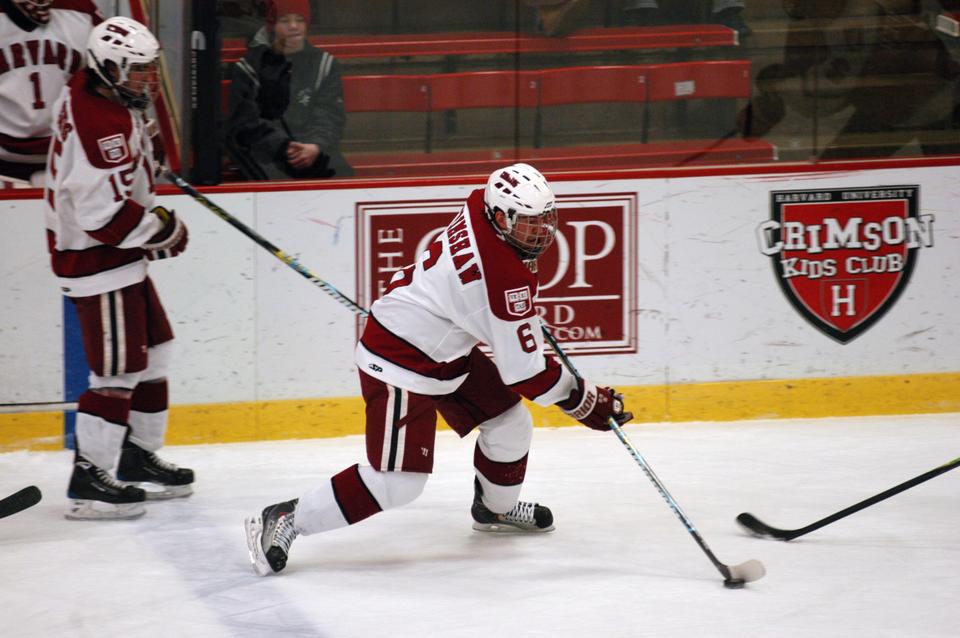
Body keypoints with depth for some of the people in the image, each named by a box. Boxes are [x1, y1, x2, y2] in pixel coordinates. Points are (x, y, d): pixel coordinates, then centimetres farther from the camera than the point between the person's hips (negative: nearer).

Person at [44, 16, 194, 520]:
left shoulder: (90, 94, 5)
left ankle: (139, 458, 29)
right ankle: (88, 479, -4)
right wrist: (163, 229, -15)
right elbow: (105, 212, -29)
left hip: (119, 253, 11)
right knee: (119, 367, -8)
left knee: (153, 355, 18)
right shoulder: (99, 124, -27)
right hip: (95, 260, -11)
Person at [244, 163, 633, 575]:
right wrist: (583, 401, -13)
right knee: (399, 482, -10)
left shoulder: (482, 206, -4)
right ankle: (285, 520, -3)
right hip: (400, 363, -10)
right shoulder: (506, 277, -29)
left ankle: (496, 507, 44)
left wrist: (530, 321, 29)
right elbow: (523, 370, -23)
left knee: (511, 423, 16)